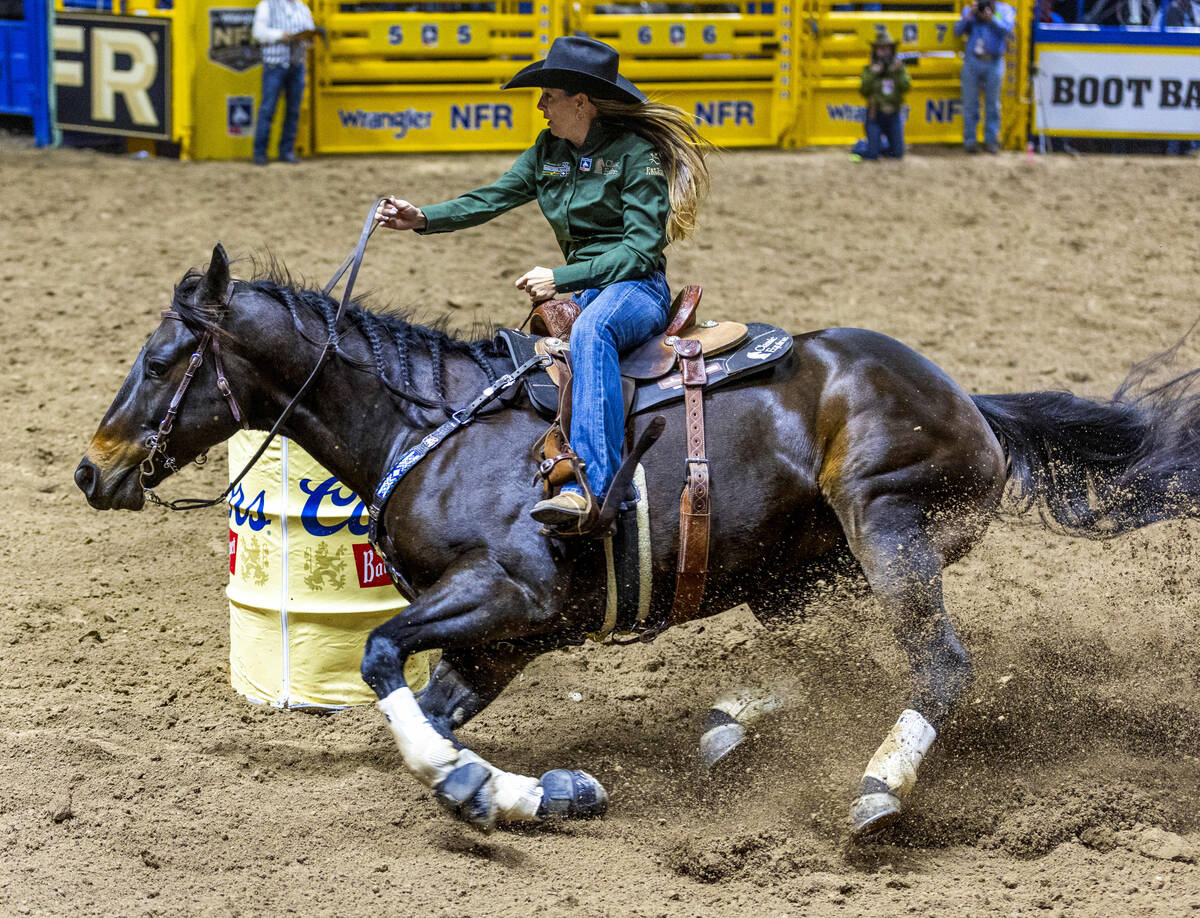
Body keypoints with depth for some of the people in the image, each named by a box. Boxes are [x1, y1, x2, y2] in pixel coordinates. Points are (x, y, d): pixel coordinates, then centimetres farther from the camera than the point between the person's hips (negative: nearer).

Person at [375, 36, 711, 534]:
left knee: (590, 331, -39)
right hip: (585, 291, 10)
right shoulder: (549, 150, 11)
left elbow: (641, 249, -16)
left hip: (638, 289, -10)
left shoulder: (637, 153, -11)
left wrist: (560, 278, -21)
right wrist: (424, 218, -9)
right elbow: (494, 197, 8)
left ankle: (589, 488, -53)